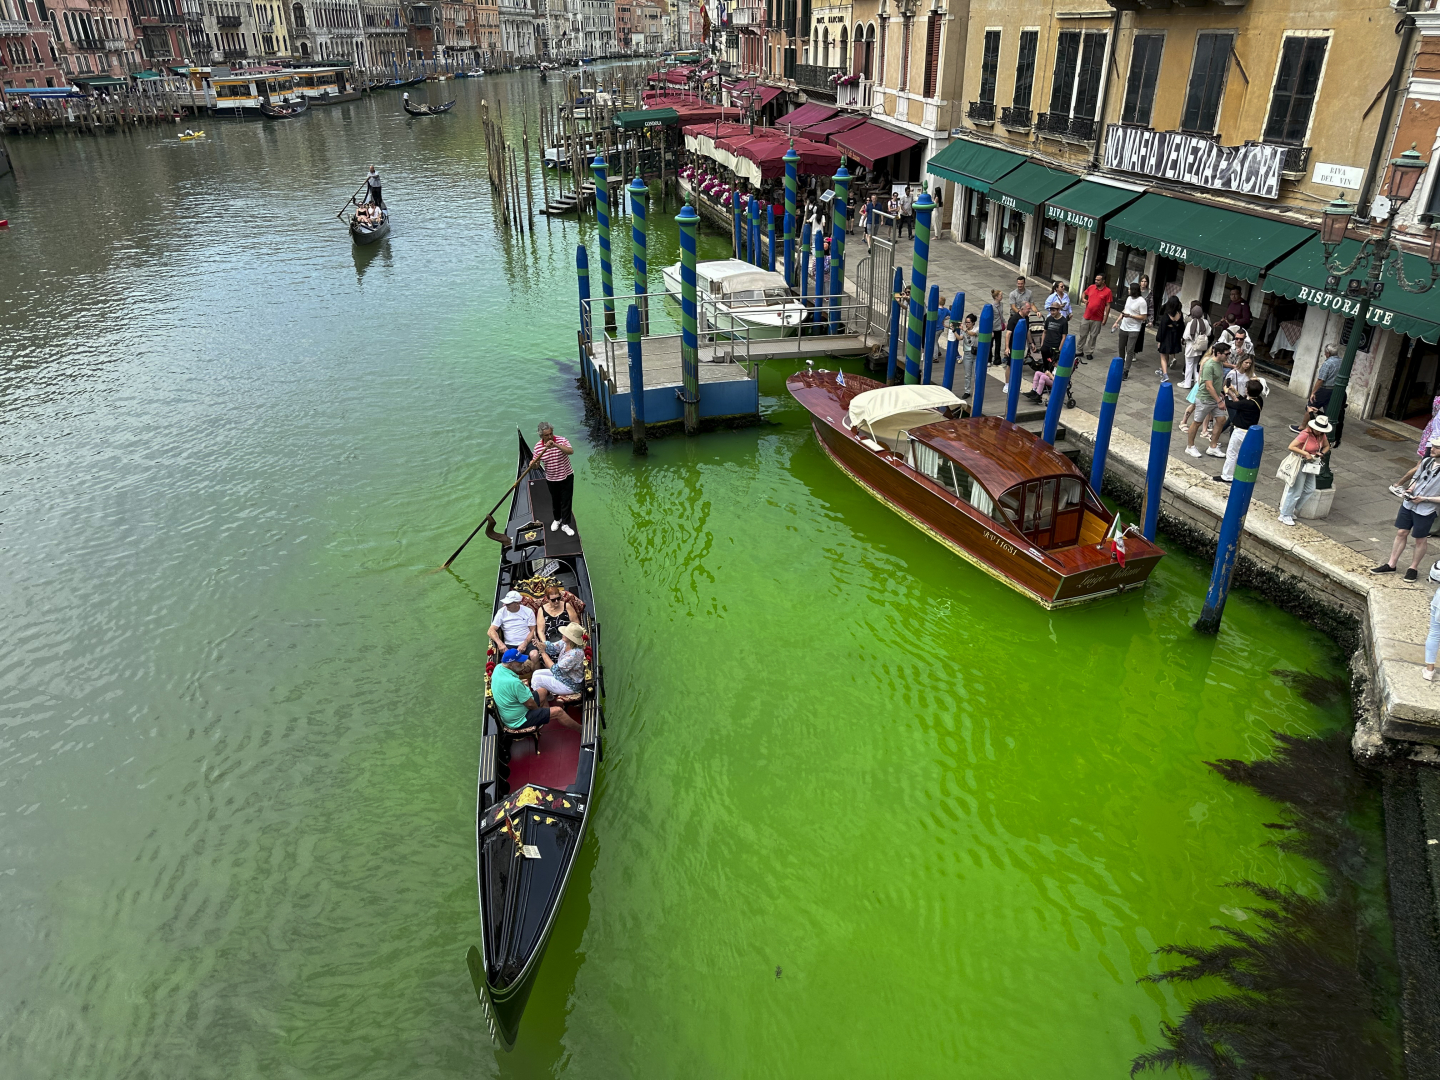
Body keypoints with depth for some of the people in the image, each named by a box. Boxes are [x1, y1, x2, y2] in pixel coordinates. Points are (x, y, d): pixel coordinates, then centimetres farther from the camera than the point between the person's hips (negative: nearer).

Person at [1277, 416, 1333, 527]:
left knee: (1309, 489, 11)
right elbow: (1291, 447, -28)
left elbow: (1327, 446, 17)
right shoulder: (1305, 434, -23)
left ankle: (1291, 509, 25)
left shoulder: (1322, 435, 0)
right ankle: (1285, 516, 8)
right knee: (1296, 491, -3)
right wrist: (1306, 454, -26)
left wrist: (1322, 453, -4)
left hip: (1310, 464, 8)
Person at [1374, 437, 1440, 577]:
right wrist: (1411, 488, -3)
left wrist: (1424, 499, -21)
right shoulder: (1427, 461, -1)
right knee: (1401, 533, 12)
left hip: (1425, 511, -5)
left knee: (1421, 539, 11)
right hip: (1408, 505, 5)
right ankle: (1391, 565, 22)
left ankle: (1414, 568, 28)